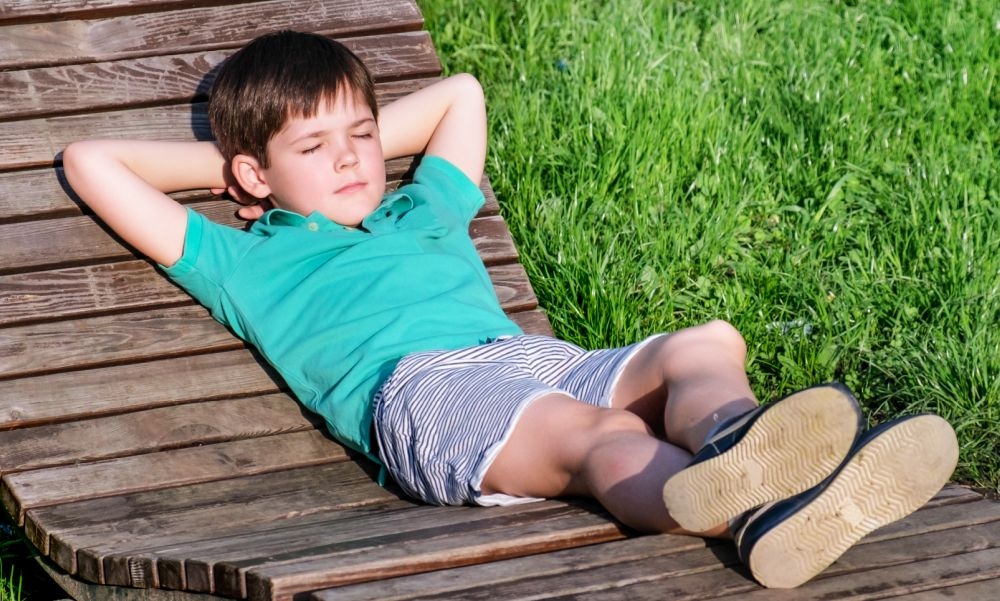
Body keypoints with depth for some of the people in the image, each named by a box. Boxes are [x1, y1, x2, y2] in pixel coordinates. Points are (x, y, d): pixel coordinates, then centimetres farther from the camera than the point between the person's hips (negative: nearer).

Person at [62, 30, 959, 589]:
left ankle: (732, 441, -57)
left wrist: (365, 143, 47)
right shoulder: (248, 262, 26)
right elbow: (92, 162, 27)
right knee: (598, 433, -38)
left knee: (707, 345, -21)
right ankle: (750, 512, -68)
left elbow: (461, 94, 58)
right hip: (417, 383, -7)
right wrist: (224, 162, 34)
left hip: (536, 360, 7)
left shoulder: (422, 216, 41)